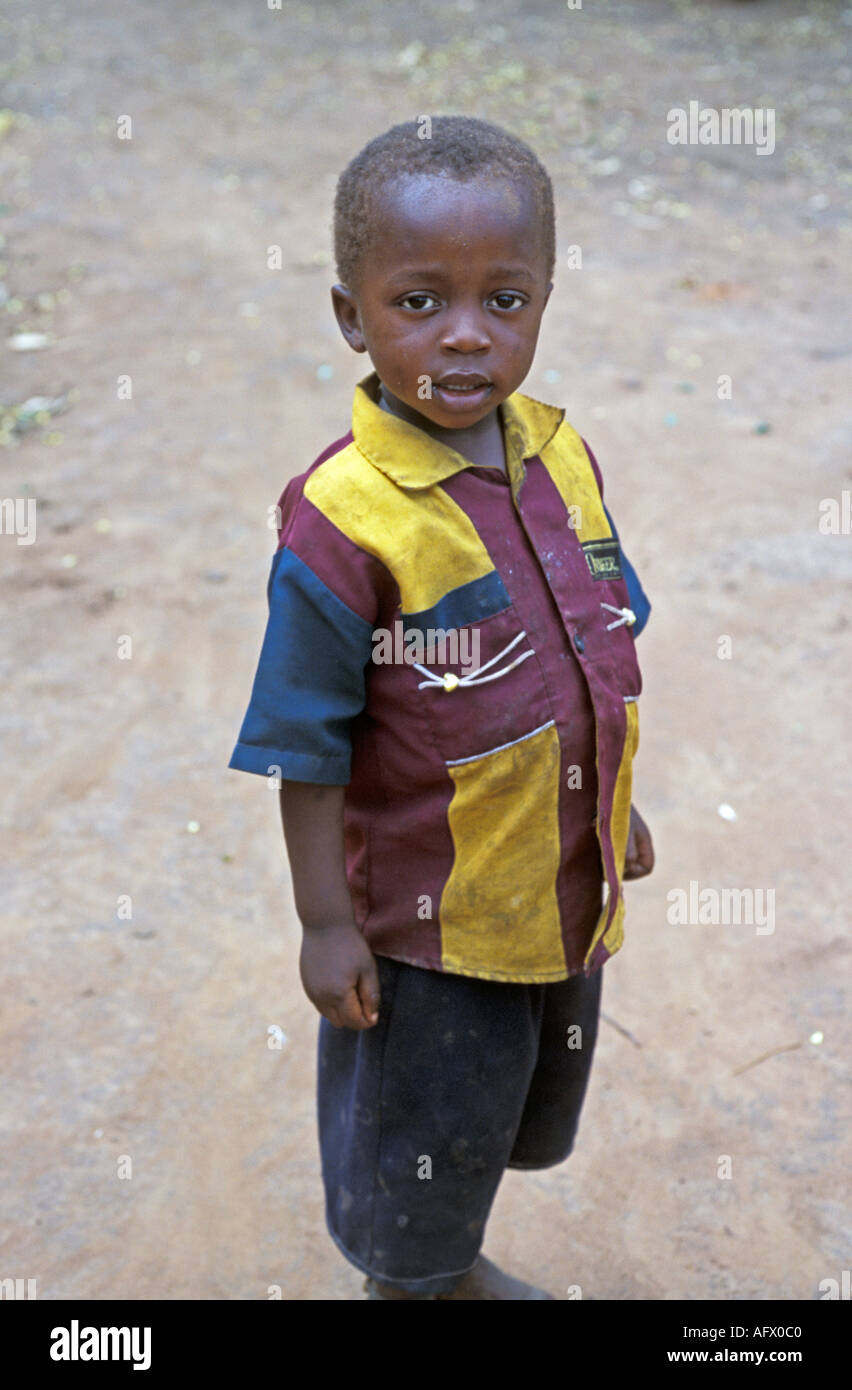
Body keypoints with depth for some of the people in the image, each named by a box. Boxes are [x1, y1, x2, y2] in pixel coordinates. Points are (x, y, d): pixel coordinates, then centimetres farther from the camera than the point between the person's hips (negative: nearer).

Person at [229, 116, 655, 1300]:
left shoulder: (563, 457, -5)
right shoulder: (342, 520, -24)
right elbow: (311, 745, -18)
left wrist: (615, 810, 16)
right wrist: (325, 921, -13)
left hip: (567, 892, 7)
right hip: (429, 913, -6)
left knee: (516, 1113, 28)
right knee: (415, 1137, 17)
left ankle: (457, 1263, 56)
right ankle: (405, 1282, 47)